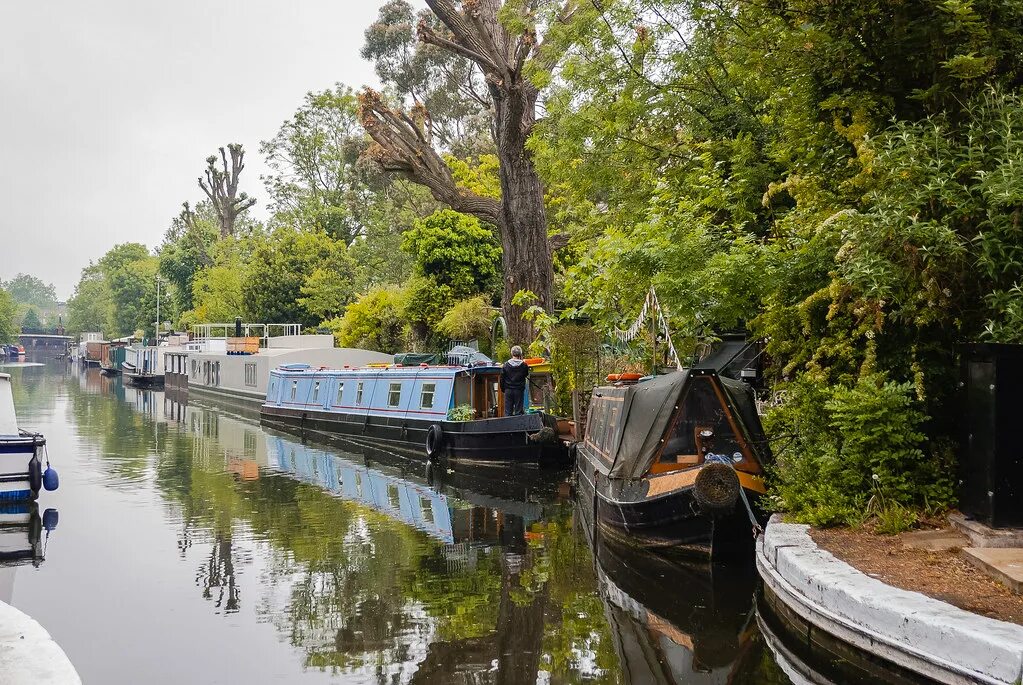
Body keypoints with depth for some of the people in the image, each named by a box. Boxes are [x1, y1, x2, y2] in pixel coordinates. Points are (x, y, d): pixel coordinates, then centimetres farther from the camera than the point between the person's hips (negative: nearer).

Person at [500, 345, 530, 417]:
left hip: (508, 390, 1)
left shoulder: (506, 365, -3)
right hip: (519, 390, -1)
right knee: (518, 410, 2)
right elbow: (527, 375, 14)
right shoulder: (524, 365, -5)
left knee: (508, 411, 4)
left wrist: (503, 389, 15)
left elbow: (502, 379, 2)